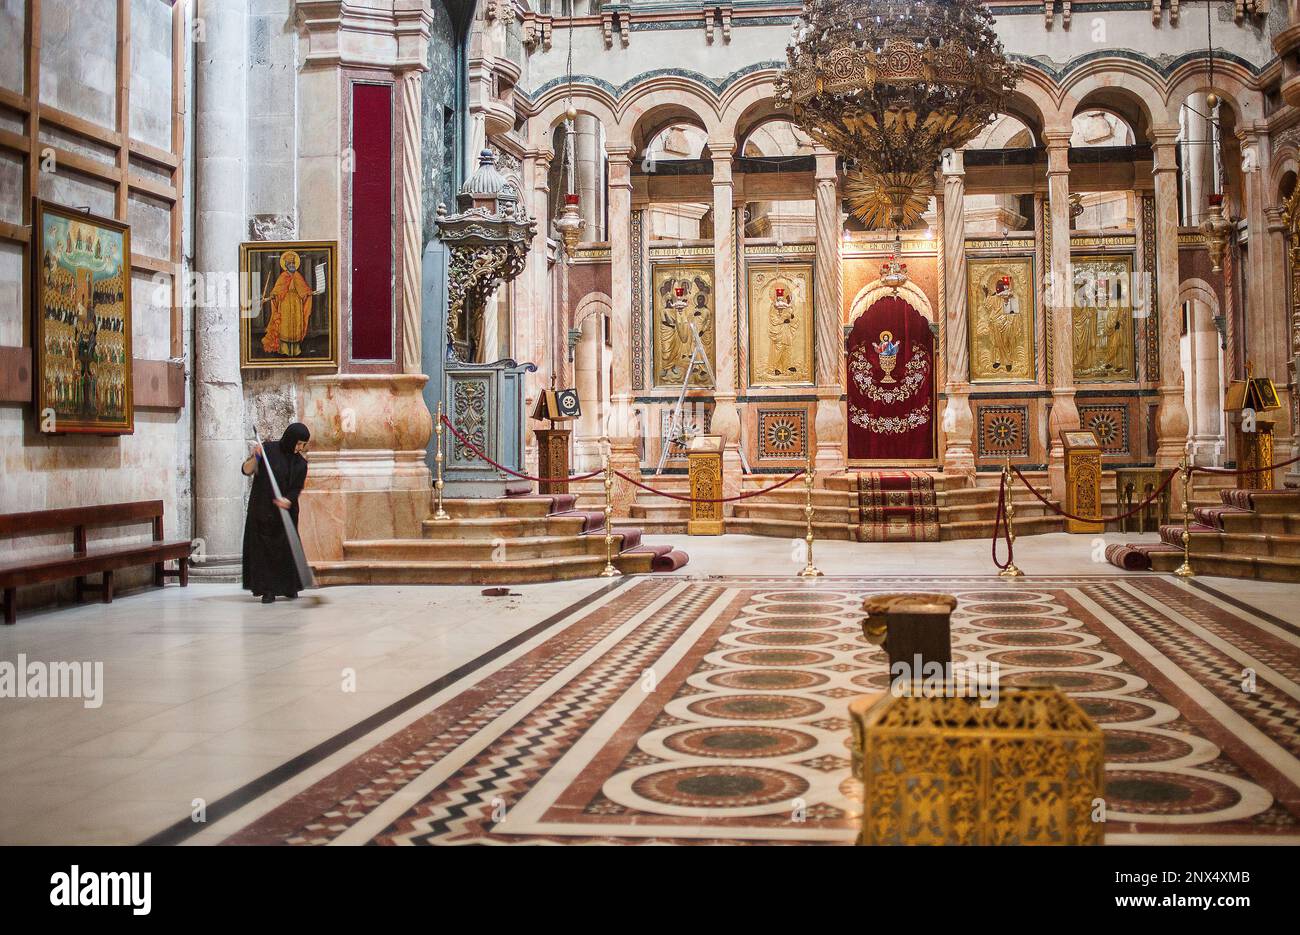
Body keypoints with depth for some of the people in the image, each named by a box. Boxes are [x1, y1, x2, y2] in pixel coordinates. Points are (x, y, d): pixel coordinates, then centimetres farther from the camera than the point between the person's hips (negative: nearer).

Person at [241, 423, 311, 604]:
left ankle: (289, 587, 18)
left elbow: (296, 489, -2)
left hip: (286, 512, 3)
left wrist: (288, 500, -22)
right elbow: (246, 471, -8)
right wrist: (254, 458, -27)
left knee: (286, 547, 5)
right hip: (262, 511, -3)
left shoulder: (300, 463, 3)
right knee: (264, 548, -3)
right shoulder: (268, 450, -6)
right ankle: (268, 590, 1)